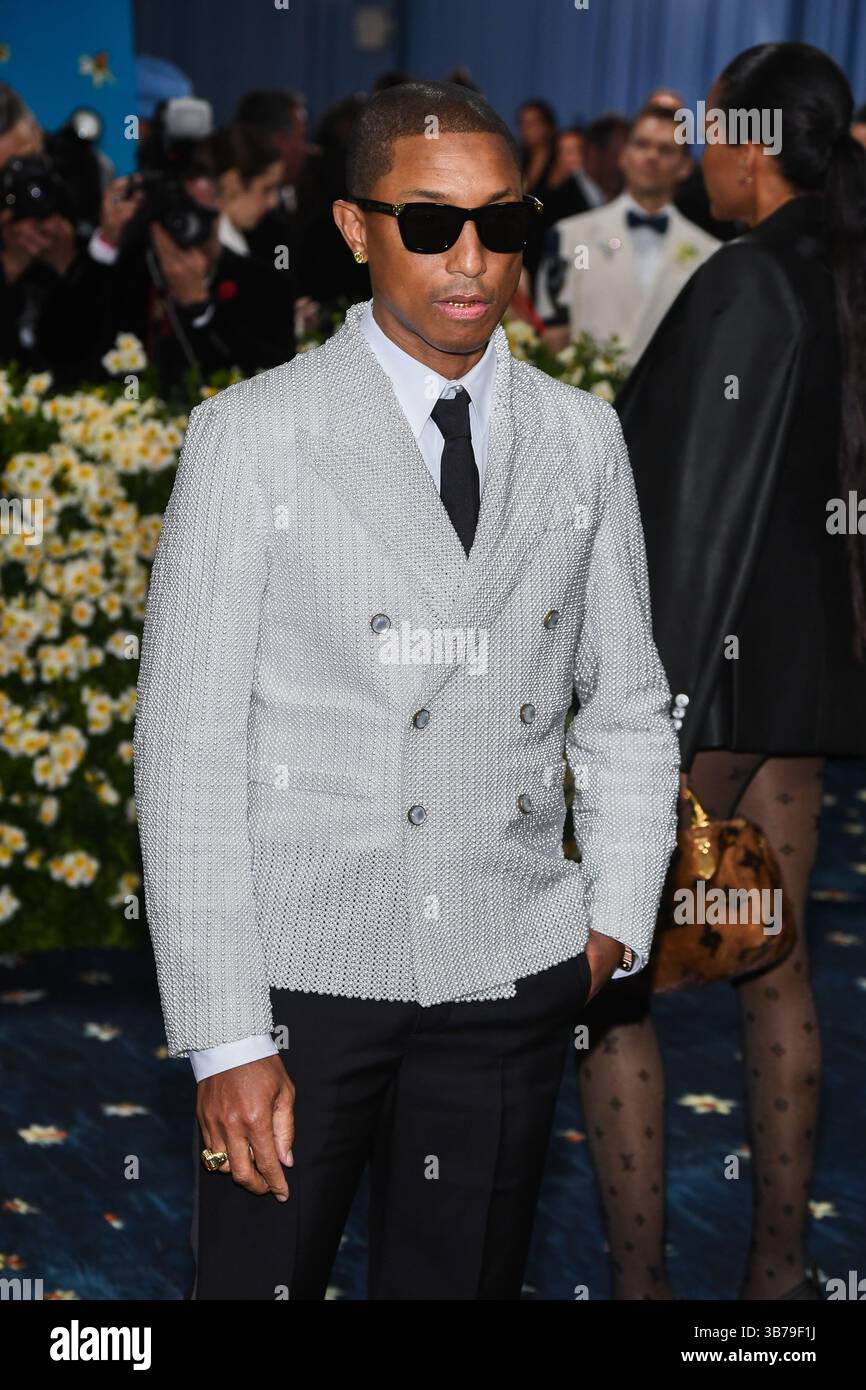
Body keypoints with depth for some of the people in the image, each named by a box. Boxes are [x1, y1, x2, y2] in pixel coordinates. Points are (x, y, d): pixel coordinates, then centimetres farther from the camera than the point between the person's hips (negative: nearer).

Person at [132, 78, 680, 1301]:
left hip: (512, 977, 3)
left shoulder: (582, 438, 7)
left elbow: (627, 708, 15)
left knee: (466, 1279, 12)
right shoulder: (252, 433, -4)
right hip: (300, 972, -3)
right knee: (258, 1277, 4)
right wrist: (226, 1038, -11)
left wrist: (618, 916, 2)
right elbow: (186, 746, -7)